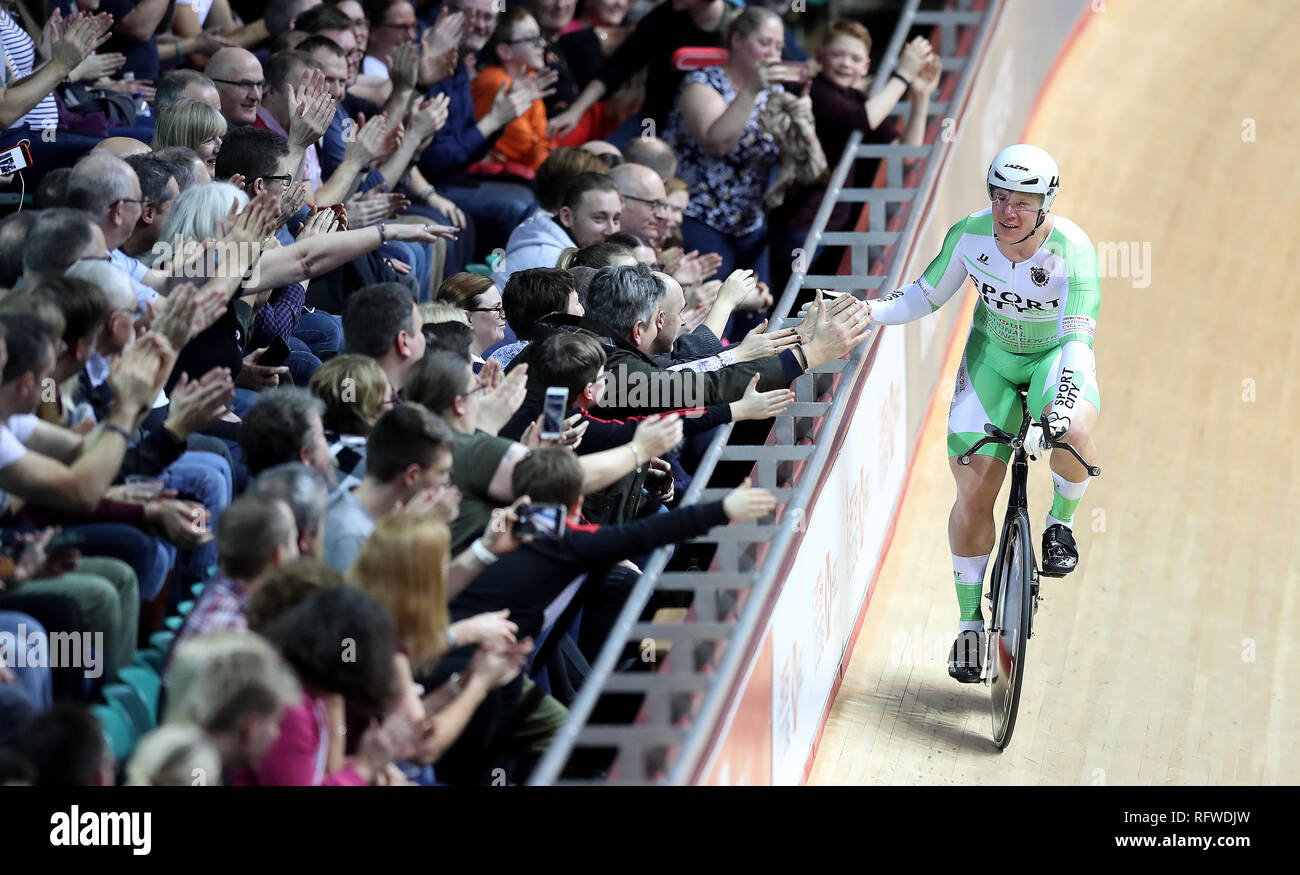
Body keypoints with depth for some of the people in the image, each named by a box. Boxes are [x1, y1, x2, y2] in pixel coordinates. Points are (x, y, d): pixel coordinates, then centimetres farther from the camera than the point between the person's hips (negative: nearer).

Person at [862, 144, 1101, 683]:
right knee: (973, 496, -4)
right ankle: (970, 621, 14)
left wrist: (1064, 402, -50)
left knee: (1074, 432, -37)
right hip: (991, 356, 2)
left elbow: (1079, 336, -35)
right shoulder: (970, 235, -18)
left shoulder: (1071, 250, -28)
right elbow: (926, 295, -3)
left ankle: (1061, 523, -5)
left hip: (1056, 354, -2)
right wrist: (863, 313, -18)